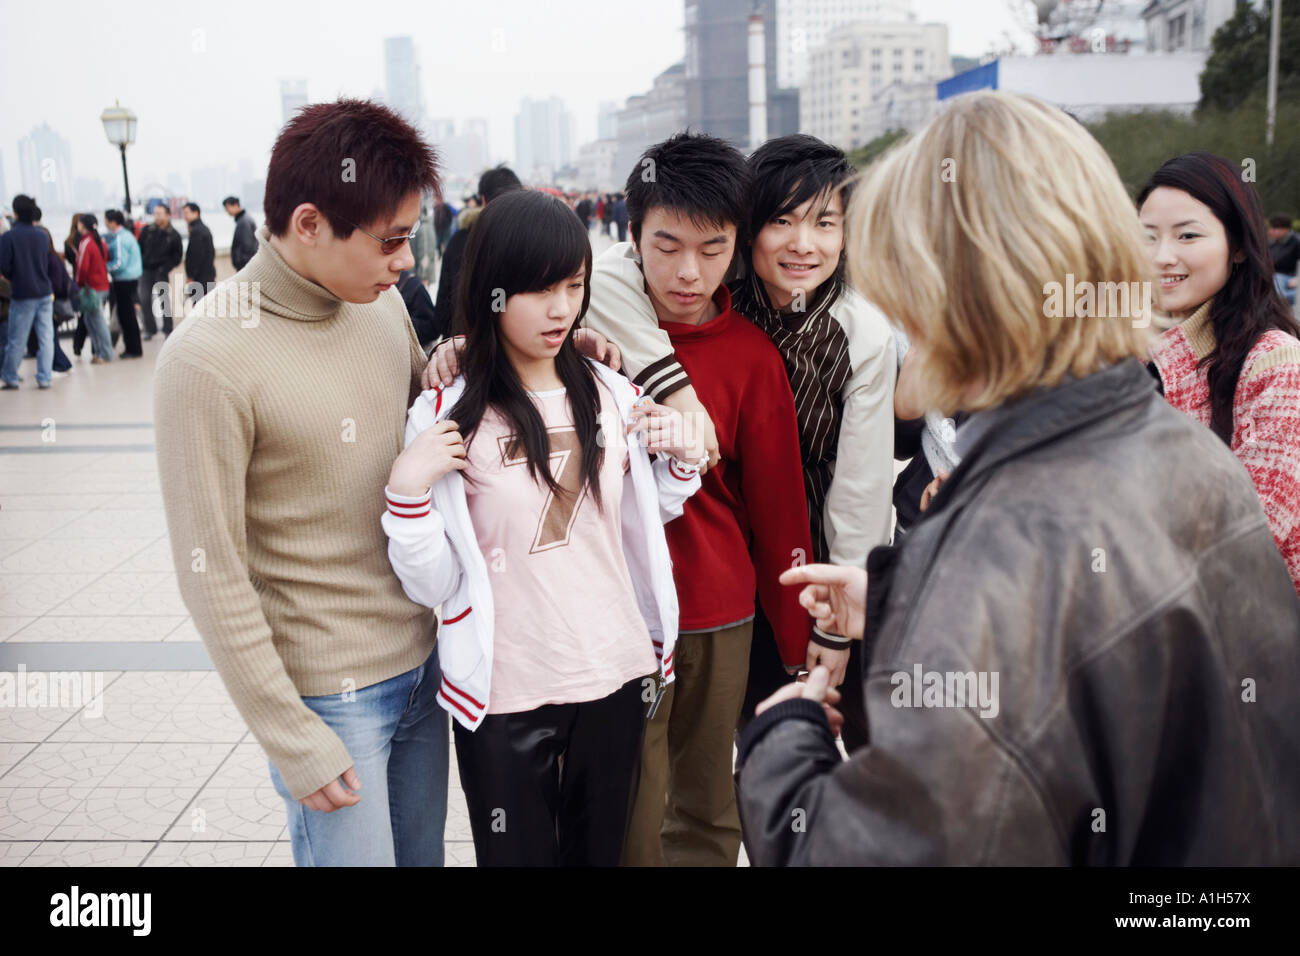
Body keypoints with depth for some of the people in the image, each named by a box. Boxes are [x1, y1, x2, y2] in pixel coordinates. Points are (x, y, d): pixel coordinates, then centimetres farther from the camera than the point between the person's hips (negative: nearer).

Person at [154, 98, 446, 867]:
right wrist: (292, 741, -13)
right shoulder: (210, 360, -20)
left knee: (424, 854, 20)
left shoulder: (382, 301, -1)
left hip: (423, 658, 6)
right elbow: (212, 575, -16)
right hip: (330, 691, -6)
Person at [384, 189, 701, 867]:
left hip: (616, 679, 4)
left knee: (602, 851, 19)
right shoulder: (446, 416, -10)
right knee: (519, 854, 12)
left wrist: (677, 460, 0)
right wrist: (407, 493, -23)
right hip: (506, 695, -3)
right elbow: (433, 587, -9)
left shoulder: (611, 394, 2)